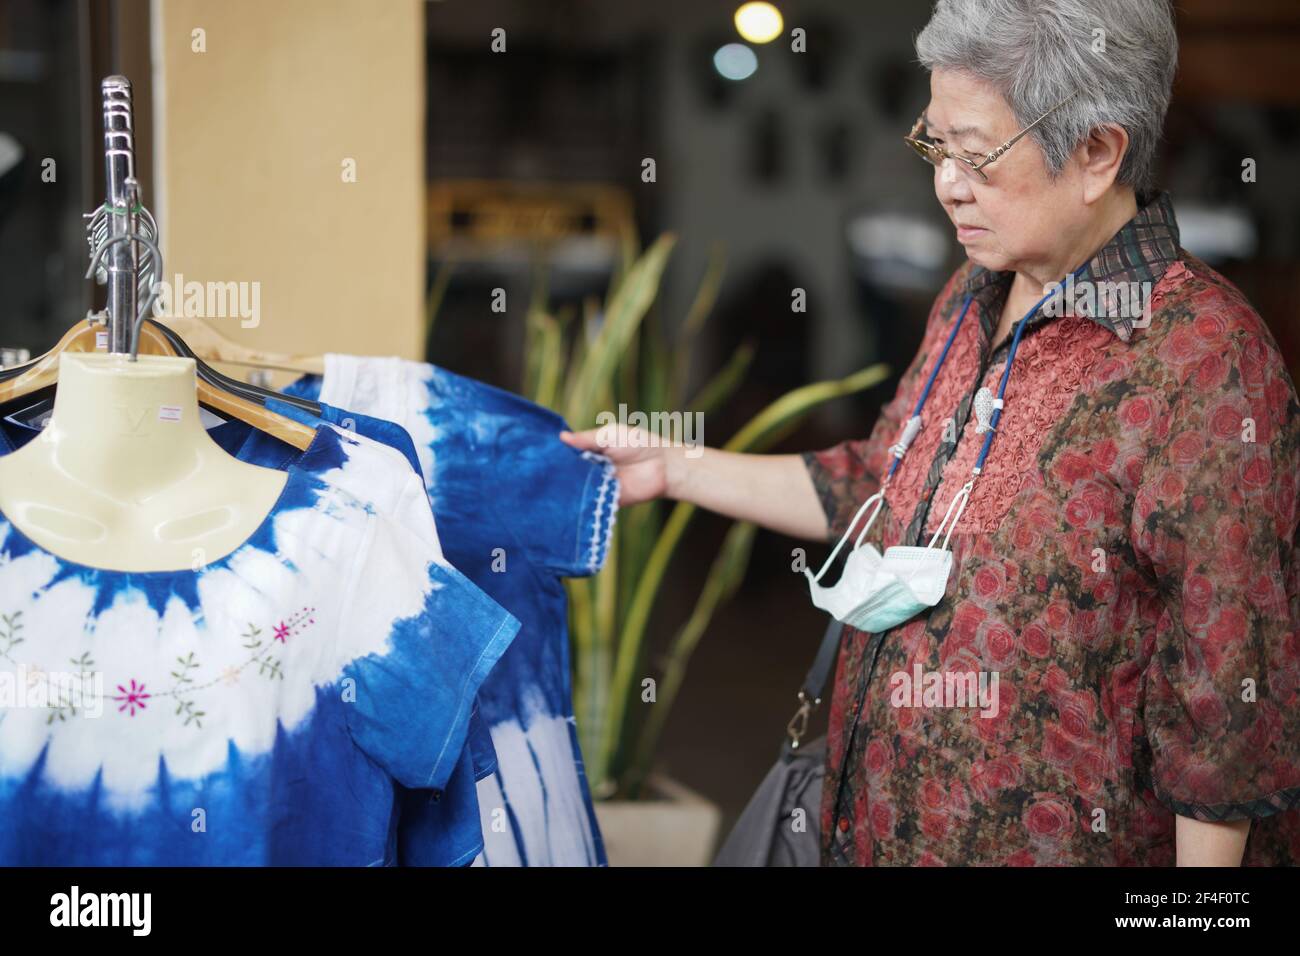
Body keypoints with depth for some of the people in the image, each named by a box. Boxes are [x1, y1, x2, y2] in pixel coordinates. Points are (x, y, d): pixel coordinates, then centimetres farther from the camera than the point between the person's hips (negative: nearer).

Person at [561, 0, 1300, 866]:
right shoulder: (973, 300, 6)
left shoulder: (1202, 361, -20)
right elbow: (879, 488, 19)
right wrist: (672, 468, 16)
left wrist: (1206, 854, -18)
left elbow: (1224, 694, -20)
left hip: (1057, 843, -7)